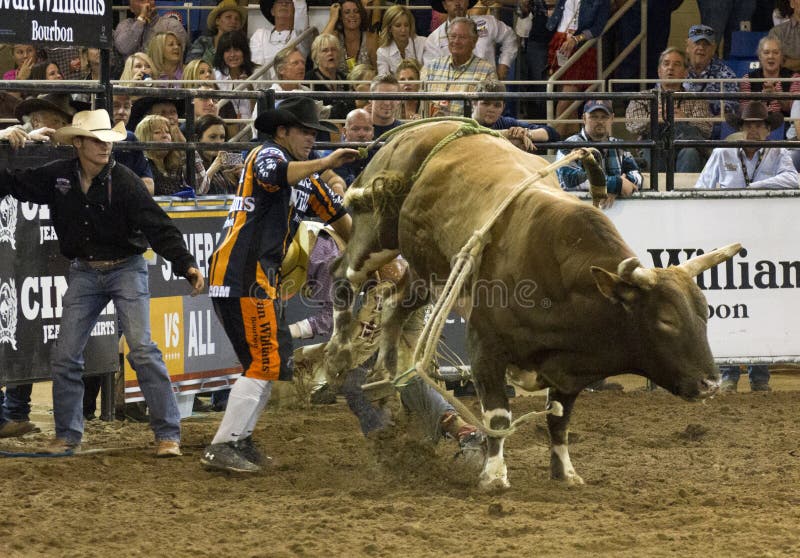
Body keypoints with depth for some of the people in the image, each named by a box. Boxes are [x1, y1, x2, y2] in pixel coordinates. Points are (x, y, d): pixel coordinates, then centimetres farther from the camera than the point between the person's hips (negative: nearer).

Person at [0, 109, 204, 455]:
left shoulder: (123, 182, -17)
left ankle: (168, 435, -9)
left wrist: (186, 265, -32)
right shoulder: (58, 177, -5)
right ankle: (68, 435, 19)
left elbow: (158, 227, -21)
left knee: (142, 349, -13)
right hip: (84, 273, 4)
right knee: (65, 356, 4)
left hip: (126, 269, -4)